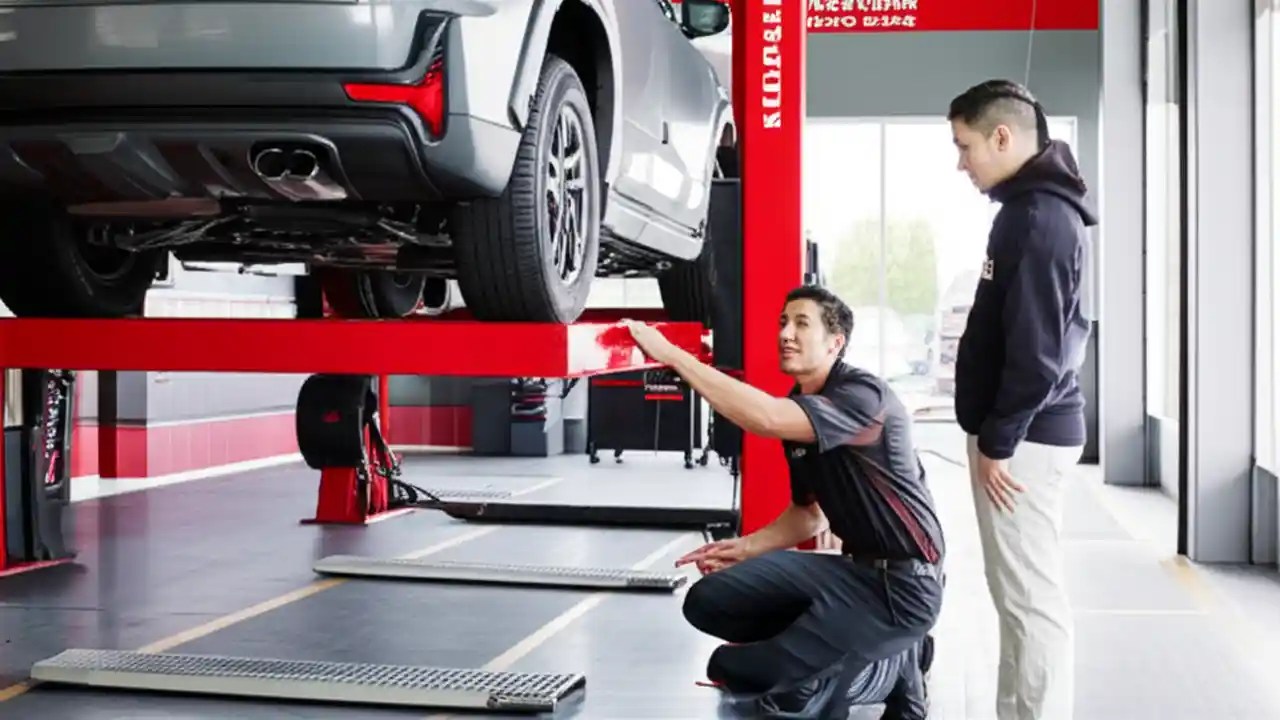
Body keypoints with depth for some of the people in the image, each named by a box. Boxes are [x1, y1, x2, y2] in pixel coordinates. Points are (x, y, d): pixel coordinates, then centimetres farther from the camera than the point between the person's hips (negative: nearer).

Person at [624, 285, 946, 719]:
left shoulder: (864, 394, -17)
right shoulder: (796, 409, 9)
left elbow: (766, 418, -34)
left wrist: (672, 354, -32)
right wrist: (748, 547, 2)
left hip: (902, 584, -9)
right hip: (855, 569, 9)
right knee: (710, 600, -3)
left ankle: (887, 665, 5)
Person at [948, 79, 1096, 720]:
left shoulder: (1038, 217, -17)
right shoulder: (1036, 208, 14)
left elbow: (1036, 347, -22)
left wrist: (997, 440, -16)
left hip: (1022, 436, -10)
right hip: (1024, 430, 10)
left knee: (1031, 597, -5)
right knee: (1022, 594, 14)